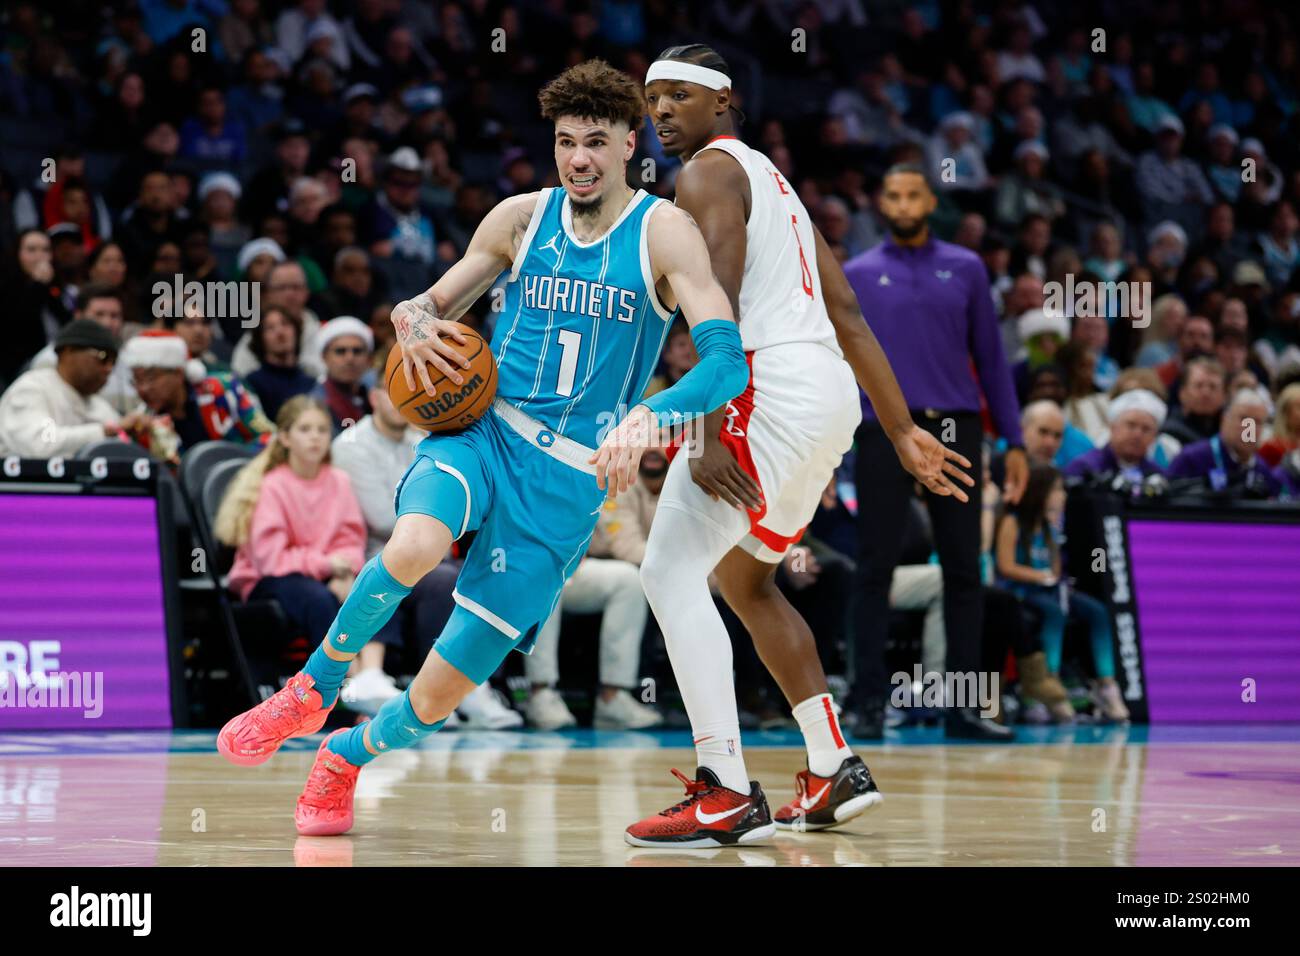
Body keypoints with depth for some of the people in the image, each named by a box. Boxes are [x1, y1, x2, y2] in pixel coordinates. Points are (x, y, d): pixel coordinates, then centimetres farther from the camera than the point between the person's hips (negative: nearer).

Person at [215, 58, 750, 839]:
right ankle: (311, 693, -10)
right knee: (413, 547, -36)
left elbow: (729, 361, -15)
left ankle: (348, 756, 31)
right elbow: (432, 305, 18)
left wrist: (643, 420, -33)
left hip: (570, 481, -2)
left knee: (441, 695, -3)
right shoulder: (523, 218, 6)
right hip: (482, 430, 2)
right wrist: (414, 321, -8)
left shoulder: (663, 234, -5)